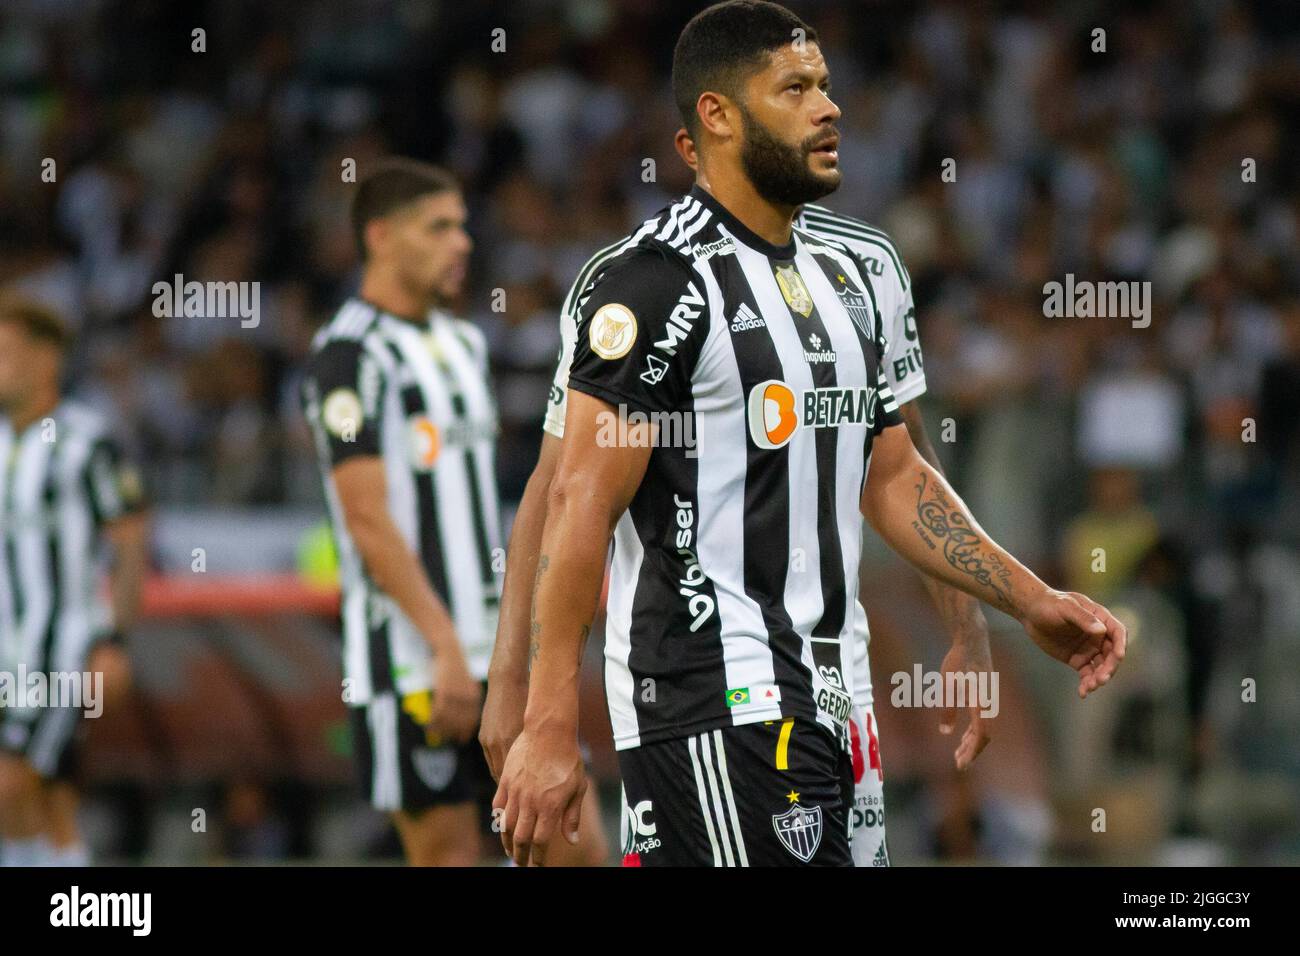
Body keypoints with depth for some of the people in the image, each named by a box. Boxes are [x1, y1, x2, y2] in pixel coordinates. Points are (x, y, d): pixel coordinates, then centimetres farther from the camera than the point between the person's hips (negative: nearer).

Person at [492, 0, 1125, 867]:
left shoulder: (843, 277, 17)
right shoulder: (659, 281, -11)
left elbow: (892, 477, 24)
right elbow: (583, 503, -15)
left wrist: (1033, 603, 14)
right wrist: (548, 728, -21)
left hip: (817, 700, 8)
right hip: (712, 700, -8)